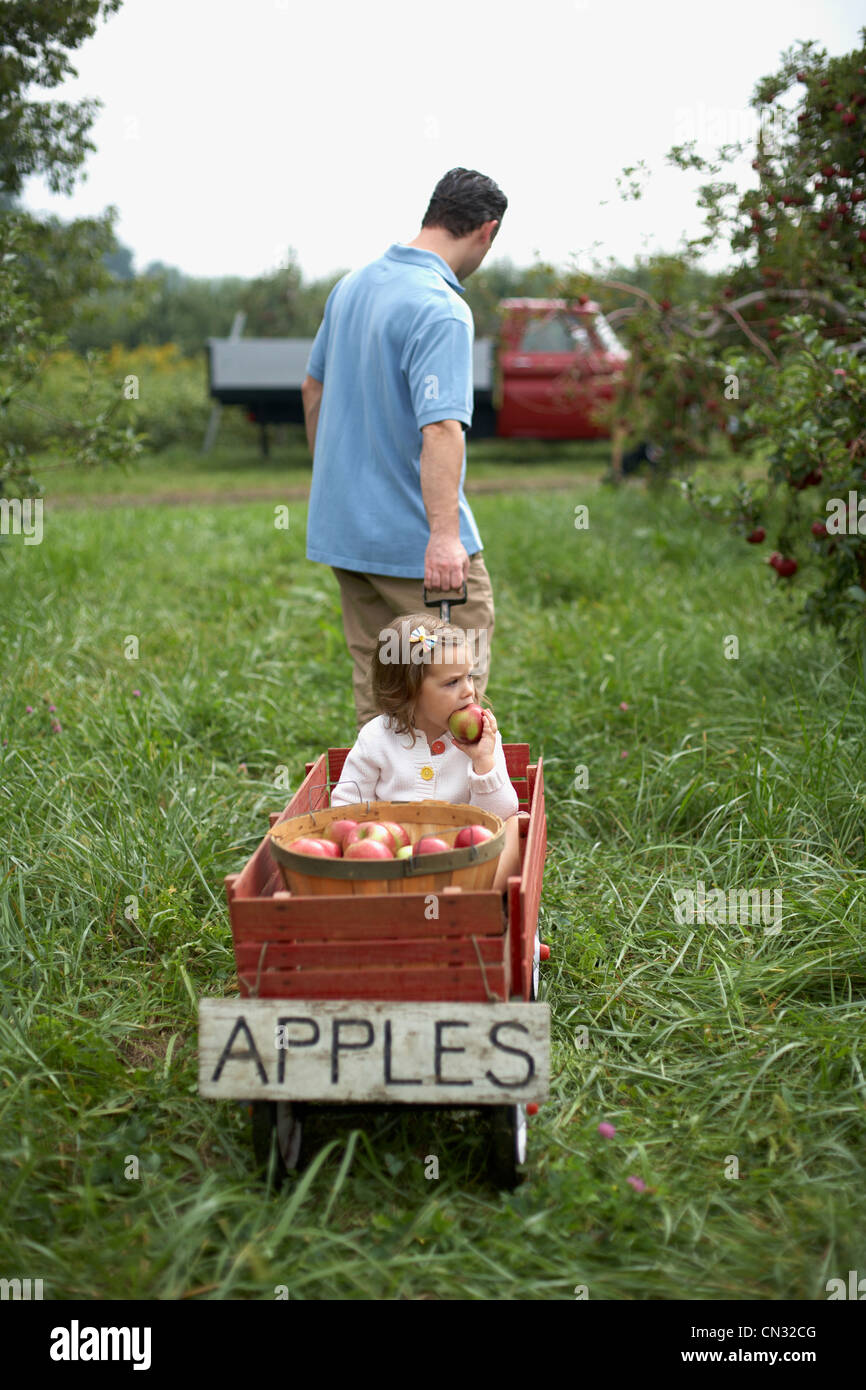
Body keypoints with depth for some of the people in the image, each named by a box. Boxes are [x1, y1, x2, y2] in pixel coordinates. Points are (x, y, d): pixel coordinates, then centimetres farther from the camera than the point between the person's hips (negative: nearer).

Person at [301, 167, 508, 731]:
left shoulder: (352, 285, 9)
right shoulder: (442, 310, -19)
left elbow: (313, 388, 21)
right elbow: (441, 427, -30)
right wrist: (444, 534, -36)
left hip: (341, 527, 8)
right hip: (413, 534, -8)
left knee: (376, 688, 14)